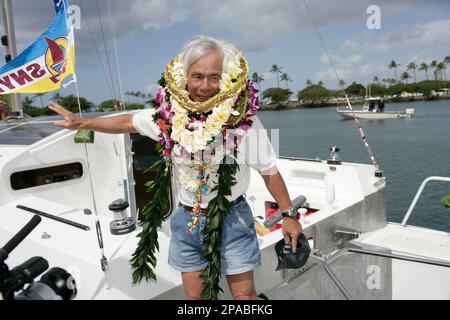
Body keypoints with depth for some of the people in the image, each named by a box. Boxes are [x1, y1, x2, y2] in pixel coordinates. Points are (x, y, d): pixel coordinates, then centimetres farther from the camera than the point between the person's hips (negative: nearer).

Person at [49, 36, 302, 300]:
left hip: (232, 220, -2)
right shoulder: (171, 114, -9)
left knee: (245, 294, 10)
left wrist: (289, 214, -4)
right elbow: (128, 123, 8)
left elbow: (269, 171, -9)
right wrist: (81, 123, 9)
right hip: (188, 220, 3)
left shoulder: (243, 119, -18)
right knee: (193, 295, 17)